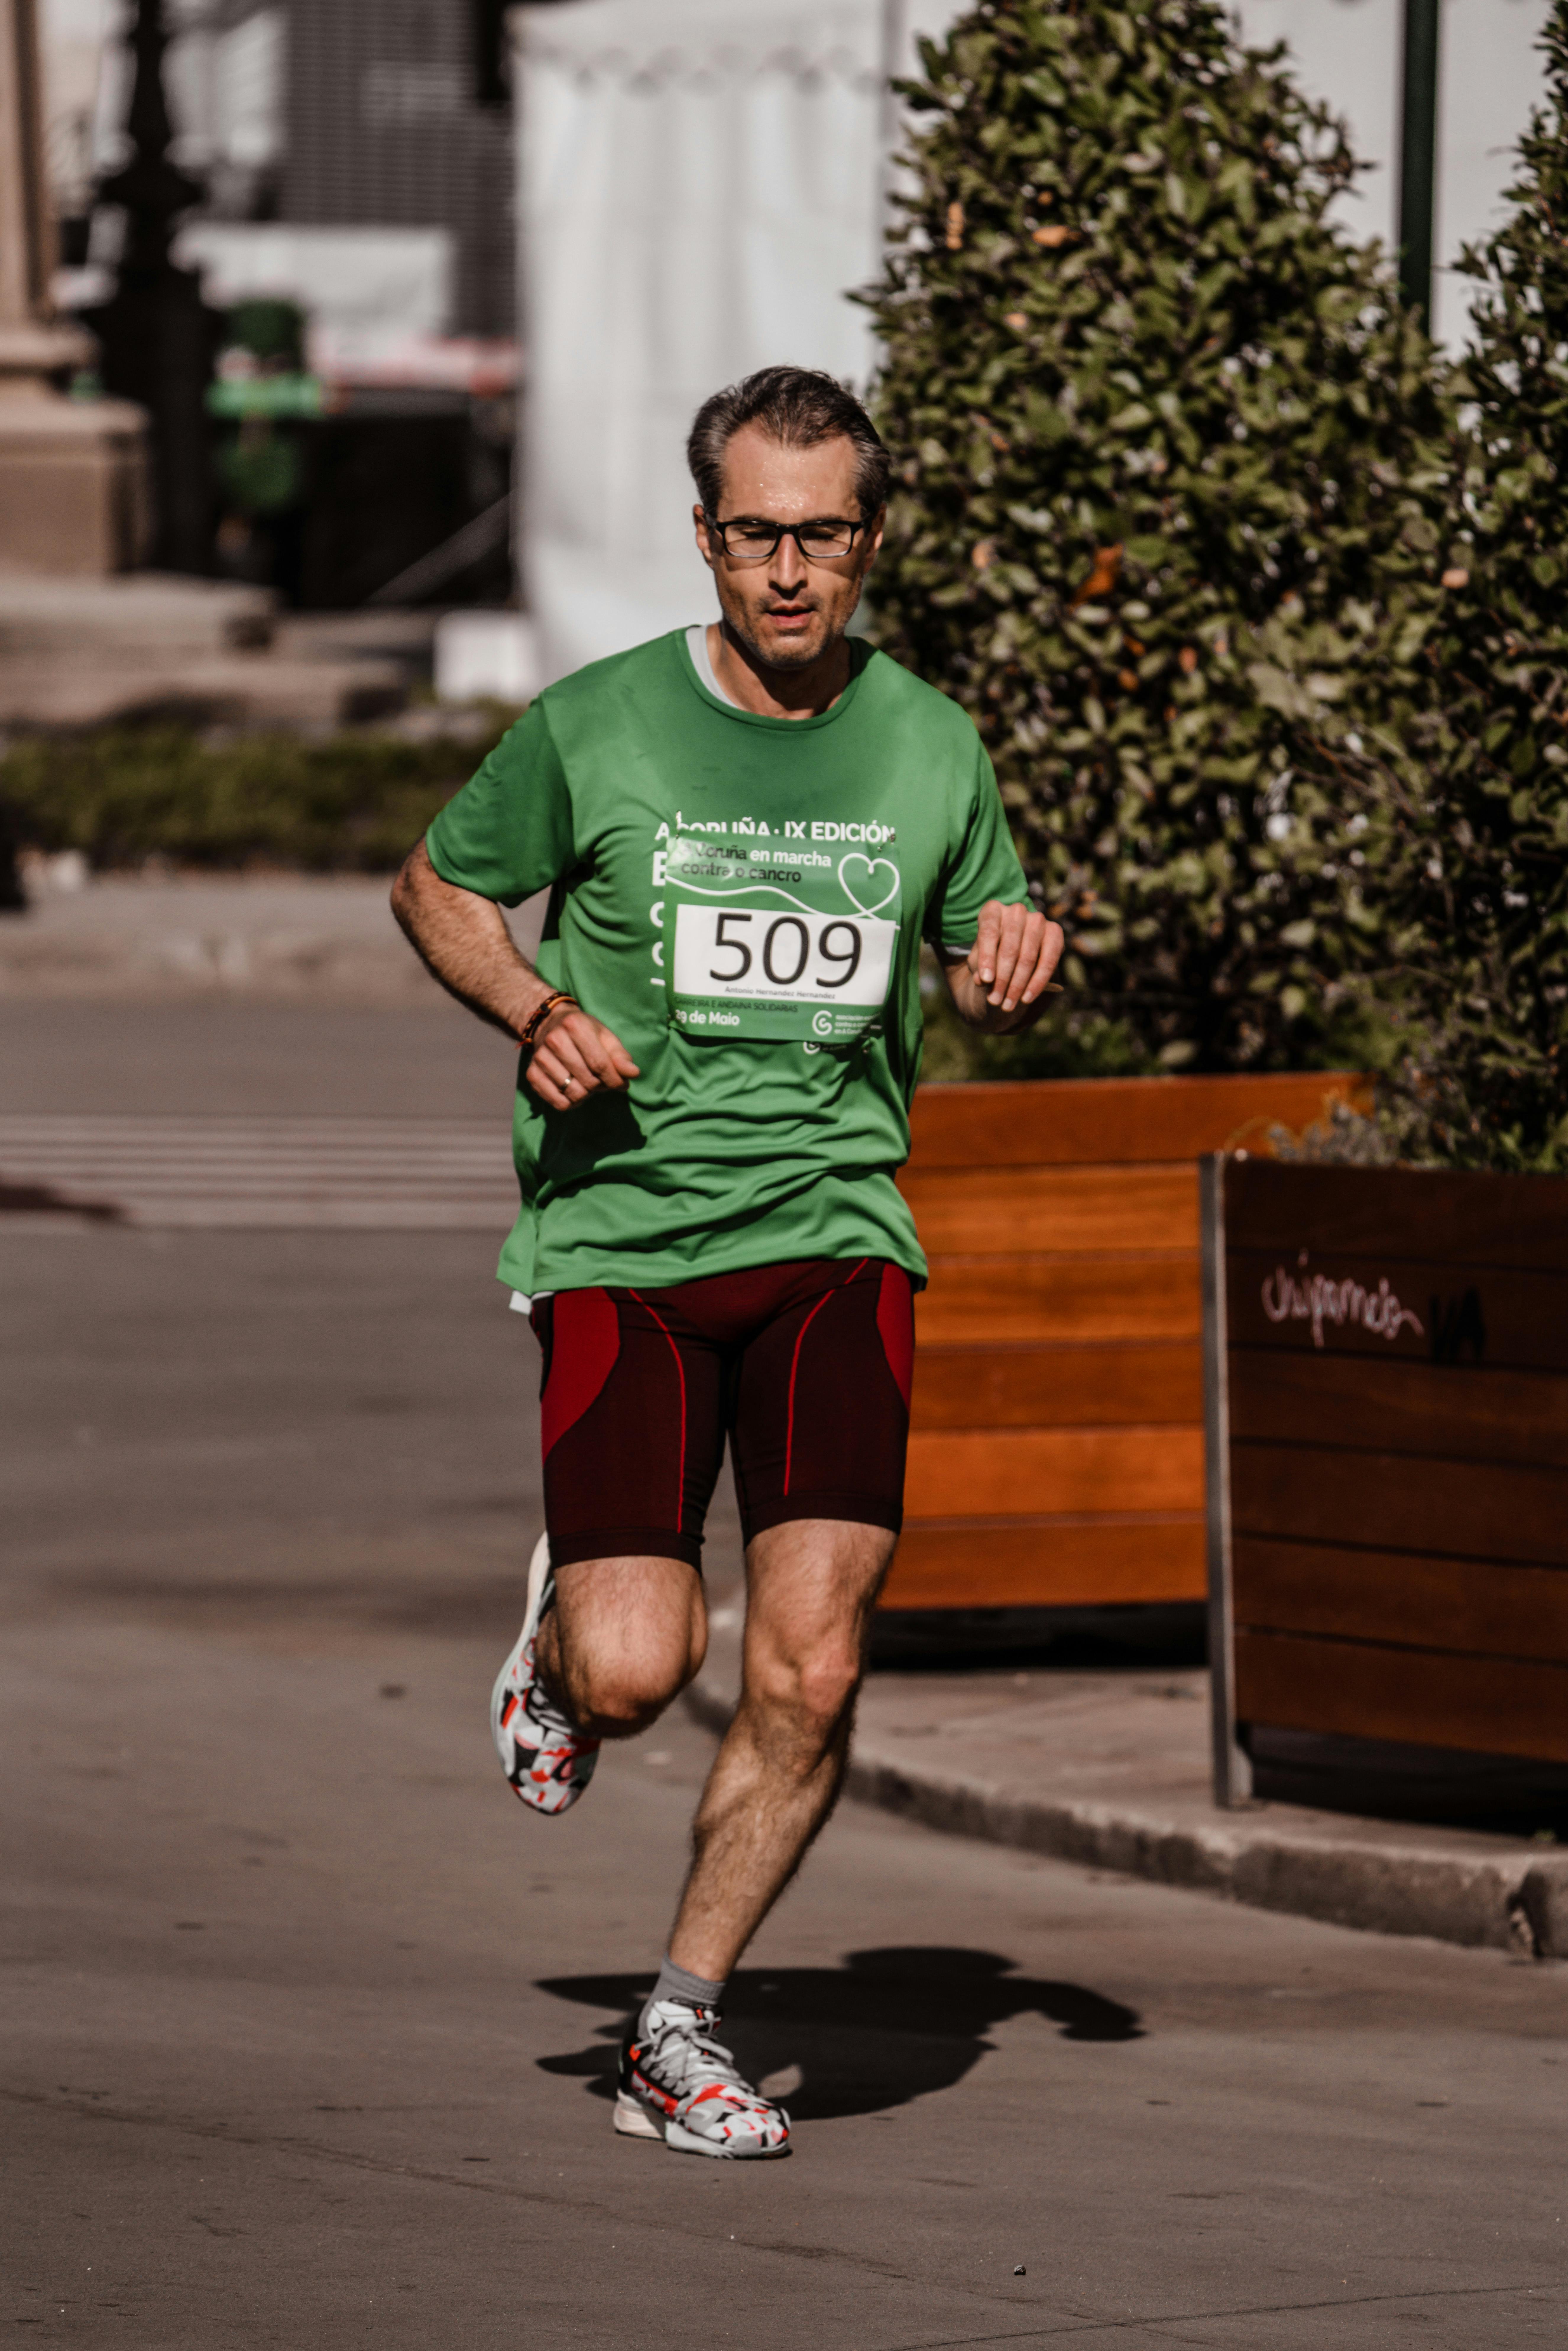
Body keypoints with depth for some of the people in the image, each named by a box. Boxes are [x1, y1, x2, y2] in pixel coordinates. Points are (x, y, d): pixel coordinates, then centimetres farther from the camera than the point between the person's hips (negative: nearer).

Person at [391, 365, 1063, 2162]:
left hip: (835, 1233, 2)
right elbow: (434, 888, 12)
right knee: (637, 1674, -14)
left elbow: (983, 965, 21)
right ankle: (562, 1625, 25)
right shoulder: (593, 728, -3)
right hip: (619, 1240, -2)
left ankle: (680, 2033, 8)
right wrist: (536, 1010, -7)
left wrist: (1016, 969, -3)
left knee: (810, 1675, -11)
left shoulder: (928, 747, 6)